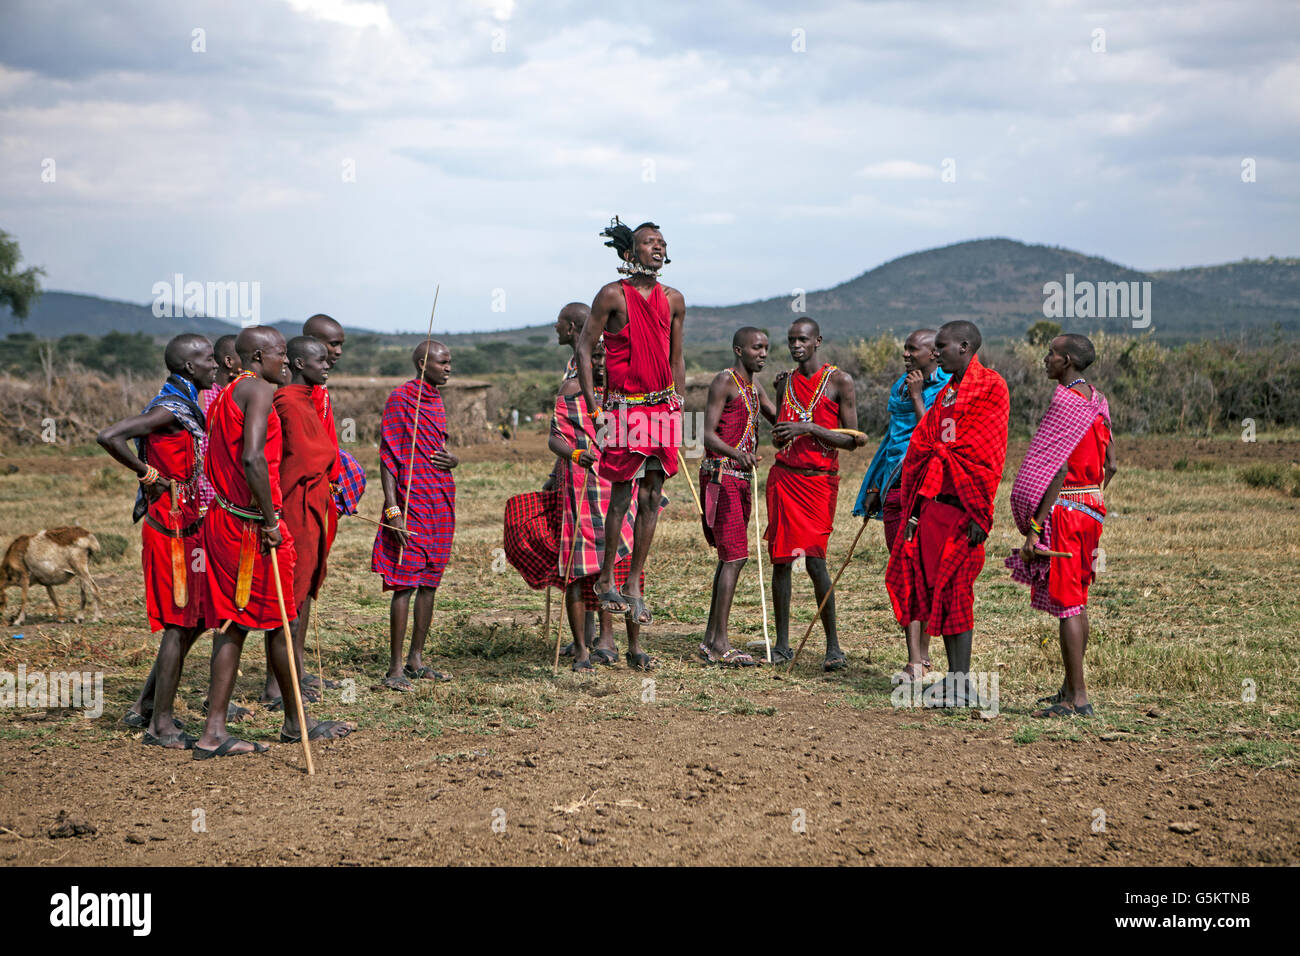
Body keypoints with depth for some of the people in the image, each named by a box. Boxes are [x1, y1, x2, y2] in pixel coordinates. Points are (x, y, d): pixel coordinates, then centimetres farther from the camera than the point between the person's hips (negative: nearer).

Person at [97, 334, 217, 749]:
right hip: (171, 530, -10)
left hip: (189, 527, 10)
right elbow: (108, 436, -28)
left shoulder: (187, 406, 14)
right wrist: (148, 474, -19)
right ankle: (161, 725, 4)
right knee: (179, 626, -4)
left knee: (194, 621, 15)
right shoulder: (169, 409, -17)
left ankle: (144, 707, 23)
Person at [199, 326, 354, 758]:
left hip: (221, 520, 9)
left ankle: (214, 732, 4)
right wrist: (271, 520, -20)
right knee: (279, 621, 6)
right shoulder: (259, 390, -12)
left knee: (232, 623, 8)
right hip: (253, 524, -9)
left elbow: (219, 461, 17)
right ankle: (296, 722, 20)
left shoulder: (224, 396, 17)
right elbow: (252, 458, -24)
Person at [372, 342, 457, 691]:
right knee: (405, 583, -8)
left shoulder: (435, 400, 16)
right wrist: (392, 510, -18)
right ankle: (395, 668, -5)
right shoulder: (401, 397, -8)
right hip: (412, 501, -8)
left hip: (441, 501, 8)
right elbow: (388, 457, -11)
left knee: (430, 581, 10)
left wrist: (452, 460, 1)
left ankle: (416, 660, 18)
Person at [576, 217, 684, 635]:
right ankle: (606, 578, 12)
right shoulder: (613, 295, -6)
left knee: (652, 497, 5)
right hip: (625, 407, -5)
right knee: (622, 495, -3)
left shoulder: (673, 300, 10)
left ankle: (634, 585, 12)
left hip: (663, 407, 5)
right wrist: (593, 408, -11)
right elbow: (584, 349, -5)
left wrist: (678, 409, 12)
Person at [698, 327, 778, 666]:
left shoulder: (754, 388, 17)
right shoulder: (723, 382, -10)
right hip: (721, 476, -9)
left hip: (741, 479, 9)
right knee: (735, 557, -14)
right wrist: (737, 454, -36)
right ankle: (720, 644, -14)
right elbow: (708, 435, -18)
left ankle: (711, 639, 13)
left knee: (730, 558, 9)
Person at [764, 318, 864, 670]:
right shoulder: (786, 381, 13)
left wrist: (808, 428, -17)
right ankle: (782, 644, 11)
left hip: (820, 479, -5)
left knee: (814, 559, -13)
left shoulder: (839, 381, -3)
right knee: (780, 558, 3)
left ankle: (833, 646, -5)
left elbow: (852, 440, -7)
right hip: (783, 476, 5)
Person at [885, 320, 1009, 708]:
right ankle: (954, 677, 16)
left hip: (960, 508, -8)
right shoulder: (948, 393, 19)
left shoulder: (991, 388, -7)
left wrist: (978, 513, -16)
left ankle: (962, 686, -1)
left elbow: (985, 456, -13)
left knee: (955, 592, -6)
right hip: (933, 503, 8)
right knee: (936, 591, 8)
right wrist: (914, 509, 13)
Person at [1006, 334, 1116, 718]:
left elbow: (1059, 469, -21)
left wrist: (1034, 527, -21)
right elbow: (1109, 465, 15)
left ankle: (1078, 698, -5)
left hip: (1064, 508, -10)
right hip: (1091, 505, 10)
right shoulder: (1097, 401, 12)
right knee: (1076, 601, 16)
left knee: (1065, 602, -6)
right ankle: (1071, 688, 24)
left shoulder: (1066, 401, -16)